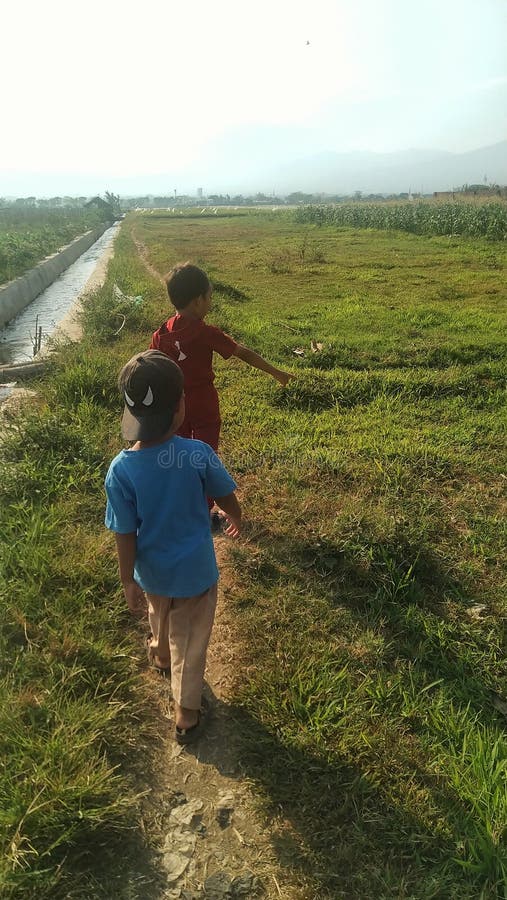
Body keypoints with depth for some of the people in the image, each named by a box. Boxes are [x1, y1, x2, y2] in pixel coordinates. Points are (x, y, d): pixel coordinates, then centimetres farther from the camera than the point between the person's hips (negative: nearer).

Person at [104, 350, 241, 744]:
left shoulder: (121, 469, -24)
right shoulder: (199, 453, -26)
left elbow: (125, 534, -15)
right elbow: (226, 498, -9)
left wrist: (128, 581, 0)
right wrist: (236, 519, 13)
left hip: (151, 571, 2)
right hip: (194, 571, -2)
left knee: (161, 616, 34)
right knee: (190, 643, 18)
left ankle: (161, 656, 64)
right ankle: (186, 716, 36)